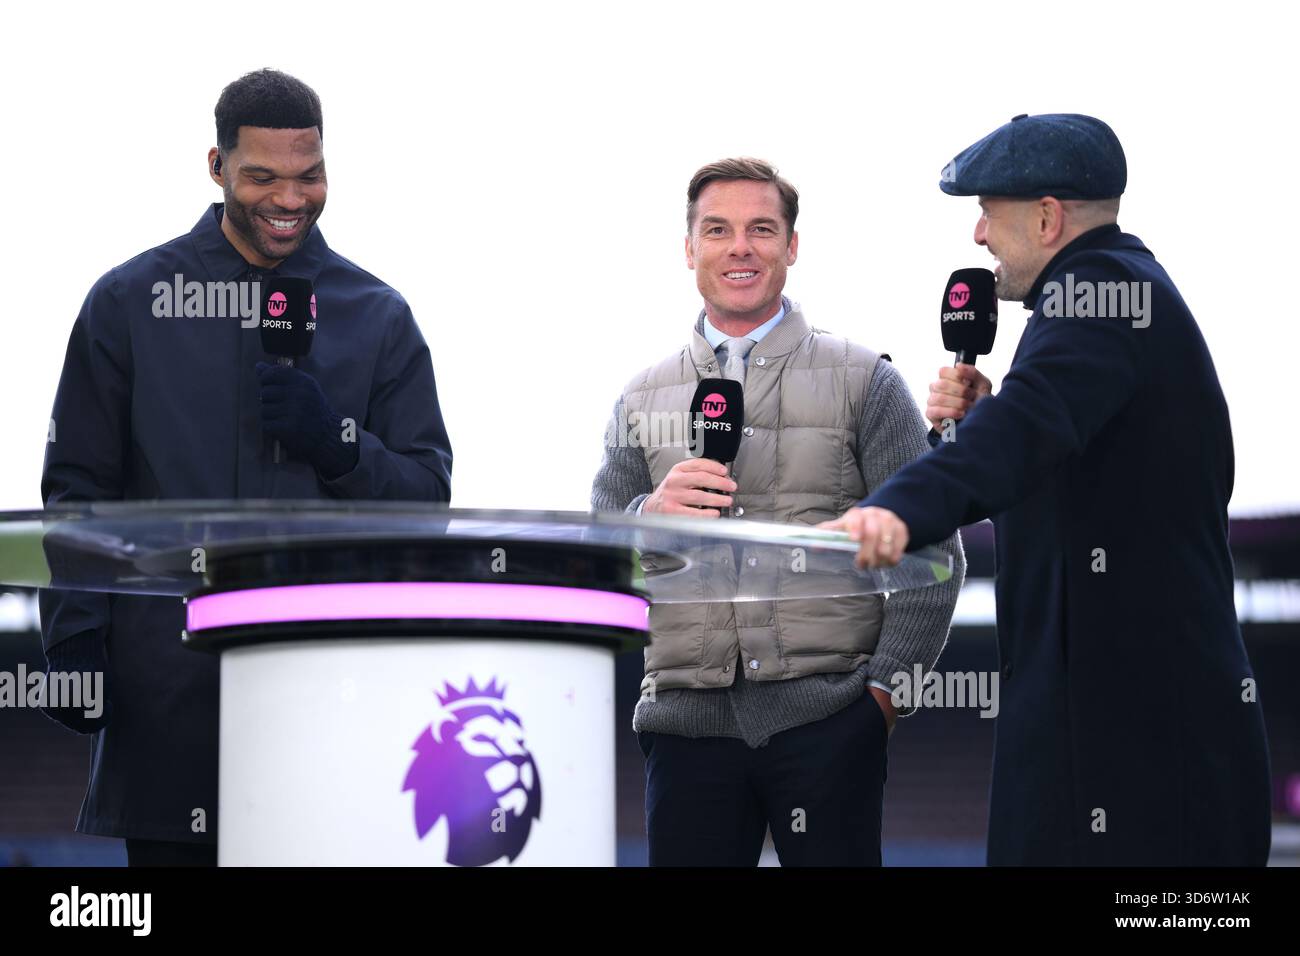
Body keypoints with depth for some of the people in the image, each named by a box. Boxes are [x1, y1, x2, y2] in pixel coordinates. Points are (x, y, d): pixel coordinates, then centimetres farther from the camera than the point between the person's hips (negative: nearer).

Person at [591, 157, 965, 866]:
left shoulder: (862, 382, 7)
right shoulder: (643, 400, 16)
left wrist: (885, 684, -7)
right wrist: (651, 515, -8)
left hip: (826, 719, -2)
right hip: (687, 719, 2)